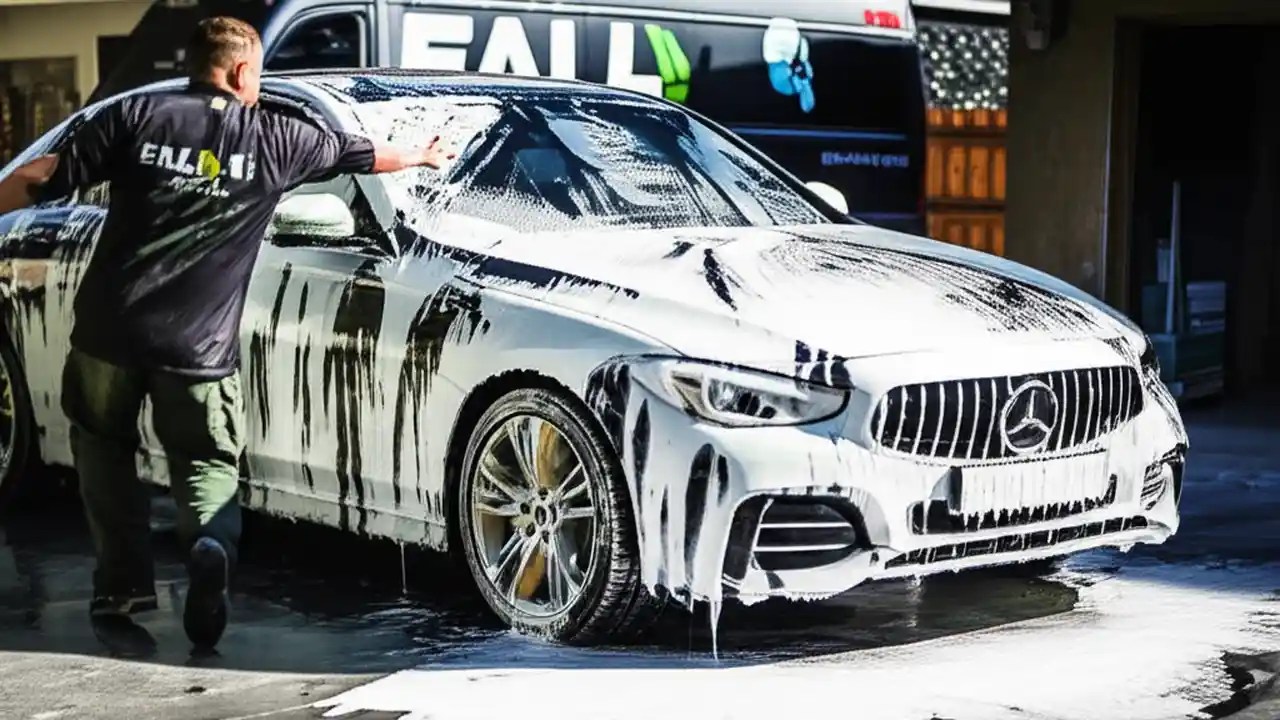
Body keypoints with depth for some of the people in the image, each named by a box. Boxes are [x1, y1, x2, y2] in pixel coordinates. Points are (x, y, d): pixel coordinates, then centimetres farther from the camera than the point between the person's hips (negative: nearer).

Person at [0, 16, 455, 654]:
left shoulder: (135, 115, 3)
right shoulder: (273, 138, 7)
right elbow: (361, 155, 22)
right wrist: (423, 157, 41)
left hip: (109, 329, 1)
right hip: (199, 344, 0)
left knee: (104, 447, 22)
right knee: (206, 461, 15)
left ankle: (124, 584, 15)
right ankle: (212, 542, -15)